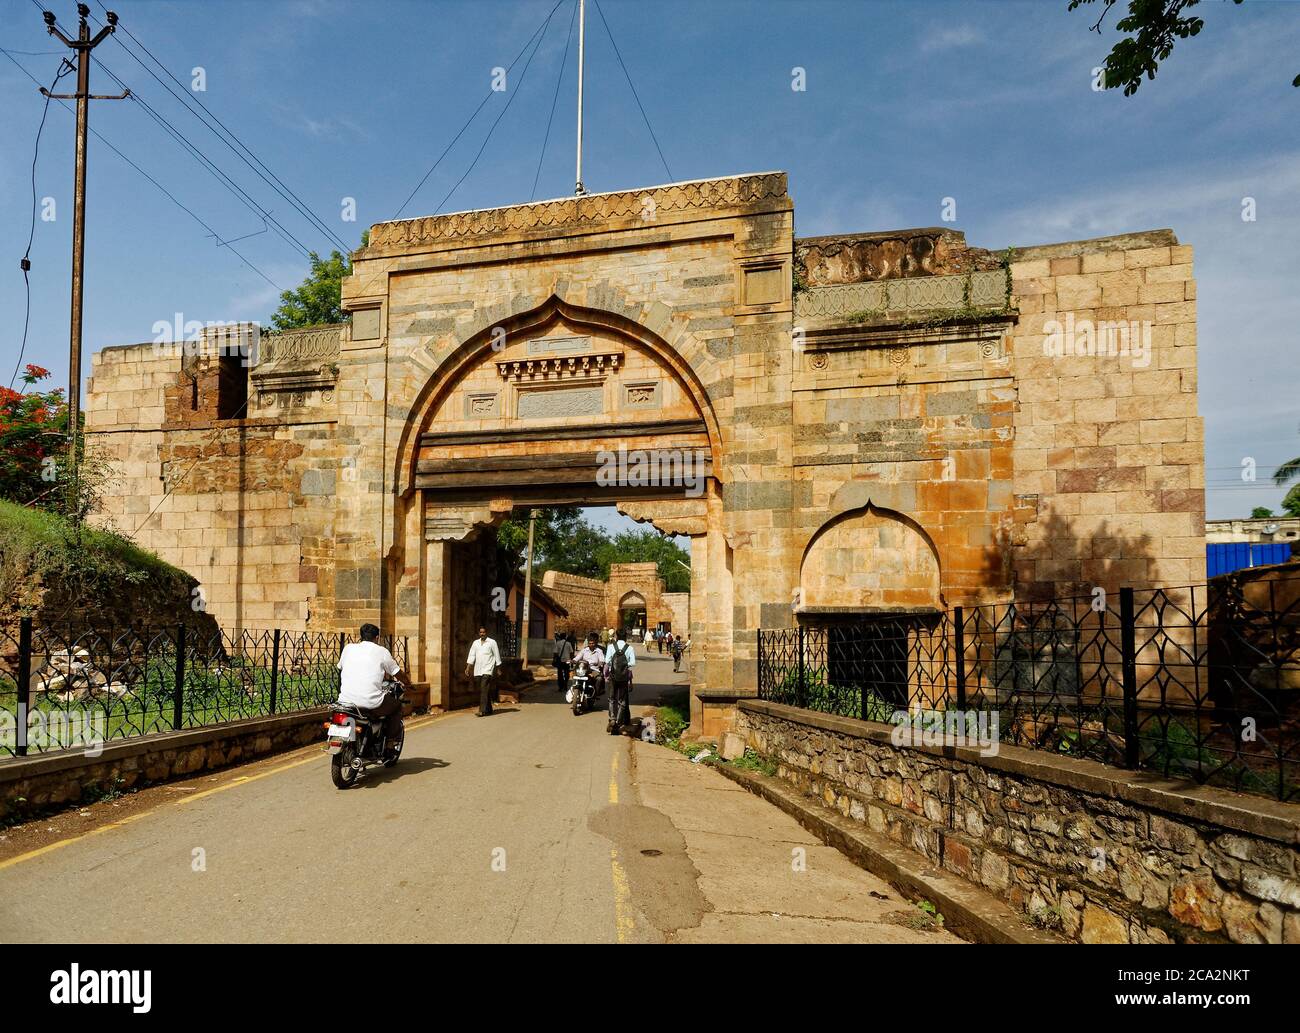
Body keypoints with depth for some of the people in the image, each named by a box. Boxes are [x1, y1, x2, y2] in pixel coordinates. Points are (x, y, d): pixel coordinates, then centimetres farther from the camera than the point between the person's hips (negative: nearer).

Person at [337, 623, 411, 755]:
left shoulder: (348, 648, 14)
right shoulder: (382, 651, 5)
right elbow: (399, 674, 13)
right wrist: (408, 683, 35)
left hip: (346, 700, 4)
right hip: (372, 703, -4)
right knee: (397, 707, 22)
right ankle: (389, 743, 16)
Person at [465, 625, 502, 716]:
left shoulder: (492, 642, 1)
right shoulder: (475, 643, 13)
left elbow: (497, 656, 3)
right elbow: (471, 655, 10)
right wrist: (468, 668, 1)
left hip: (487, 670, -5)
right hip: (477, 671, 5)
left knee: (484, 690, -15)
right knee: (480, 691, 7)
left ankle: (482, 710, -18)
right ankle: (488, 709, 19)